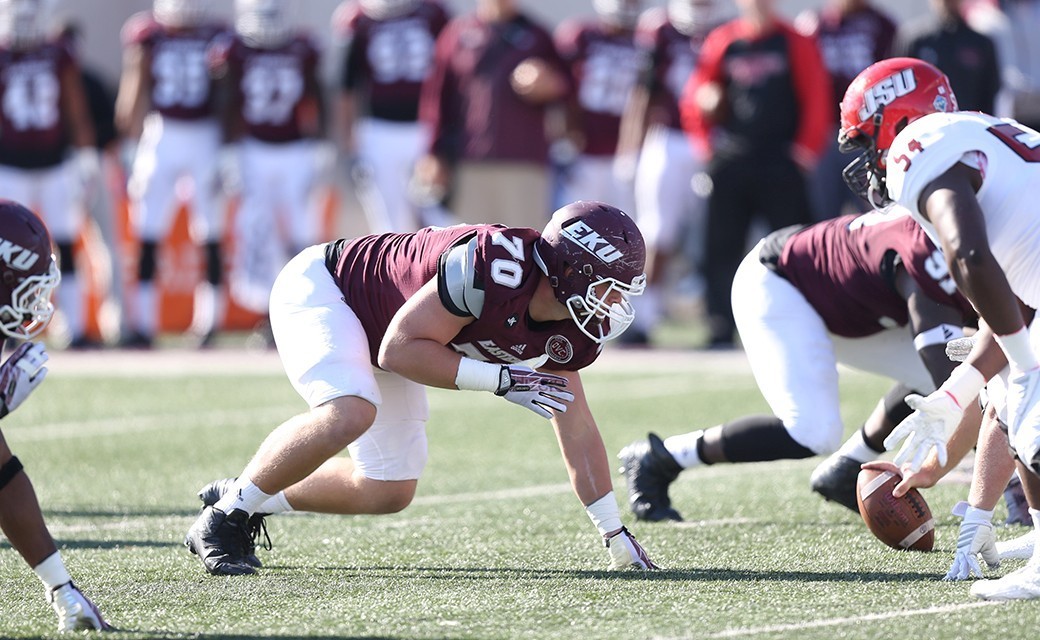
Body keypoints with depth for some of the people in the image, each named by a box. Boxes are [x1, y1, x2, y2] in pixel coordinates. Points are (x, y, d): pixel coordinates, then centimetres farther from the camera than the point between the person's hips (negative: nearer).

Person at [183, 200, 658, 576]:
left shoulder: (569, 332, -11)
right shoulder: (497, 269, -37)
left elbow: (577, 431, 0)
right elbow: (400, 350, -33)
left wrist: (617, 538, 1)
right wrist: (501, 379, -34)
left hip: (379, 332, 9)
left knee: (387, 492, 8)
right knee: (349, 414, -35)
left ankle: (246, 502, 27)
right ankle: (223, 518, -16)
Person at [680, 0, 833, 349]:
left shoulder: (795, 43, 2)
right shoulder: (722, 41, 9)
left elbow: (817, 99, 0)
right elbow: (697, 95, 14)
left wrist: (806, 150, -5)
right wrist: (706, 142, 5)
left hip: (781, 162, -3)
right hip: (731, 160, 3)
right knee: (722, 248, 3)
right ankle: (720, 330, 7)